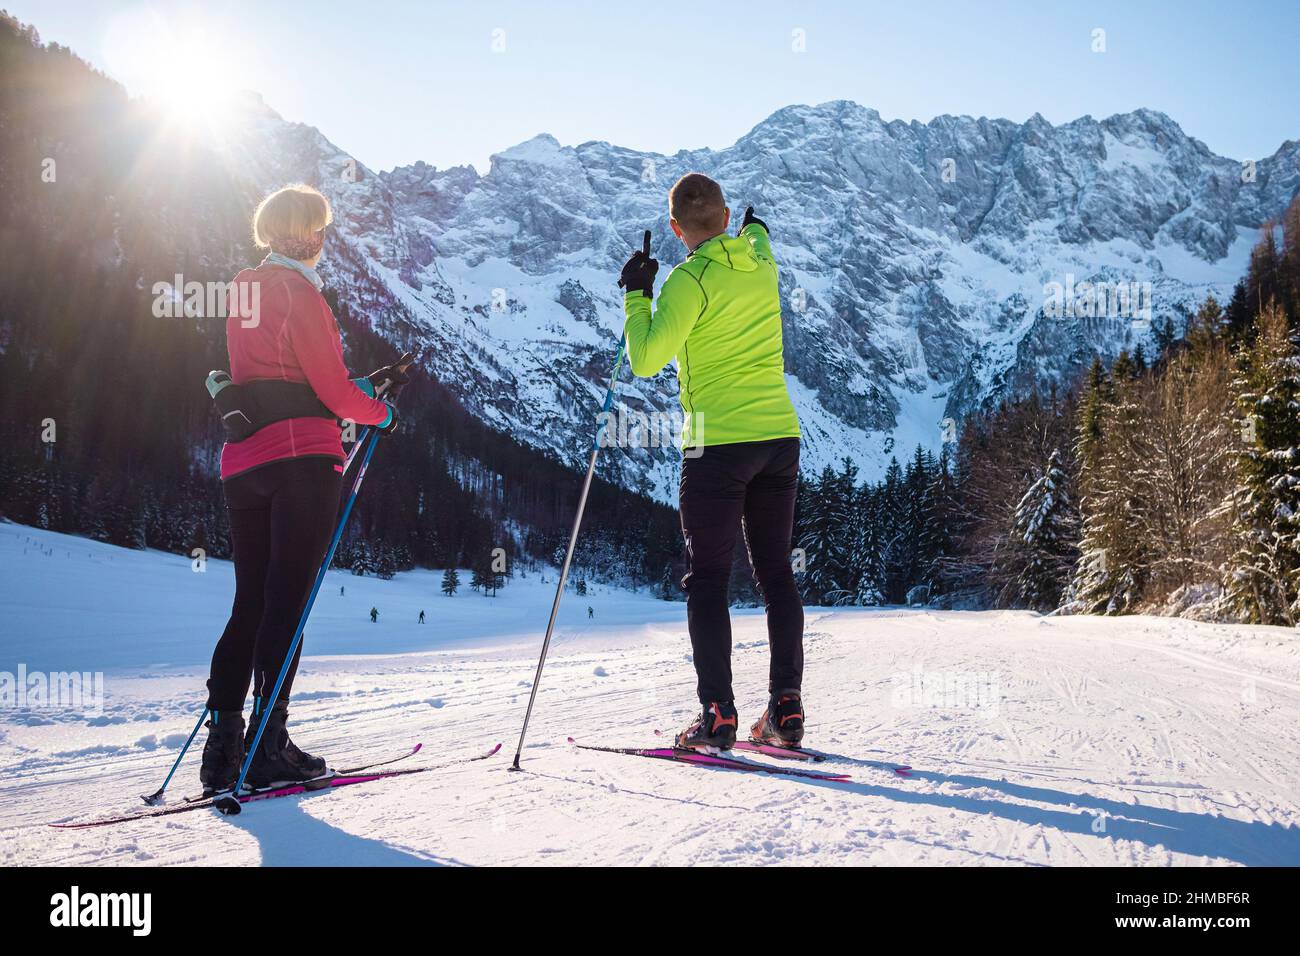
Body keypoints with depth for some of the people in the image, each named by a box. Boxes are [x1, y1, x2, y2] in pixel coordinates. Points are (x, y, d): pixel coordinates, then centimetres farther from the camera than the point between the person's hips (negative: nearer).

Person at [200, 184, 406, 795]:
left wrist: (369, 383, 20)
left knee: (250, 602, 10)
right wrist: (381, 413, 9)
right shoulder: (298, 291, -7)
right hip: (300, 456, -8)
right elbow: (331, 386, -10)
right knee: (287, 602, -4)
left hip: (242, 463, 8)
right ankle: (268, 746, -2)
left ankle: (223, 738, 7)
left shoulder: (243, 293, 19)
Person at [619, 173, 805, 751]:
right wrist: (754, 229, 49)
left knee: (707, 579, 3)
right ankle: (786, 708, 12)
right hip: (780, 433, 6)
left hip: (718, 443, -6)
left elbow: (645, 361, -14)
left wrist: (637, 297, -2)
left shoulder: (690, 280, -11)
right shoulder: (761, 260, 7)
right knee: (776, 573, 12)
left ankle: (718, 715, 1)